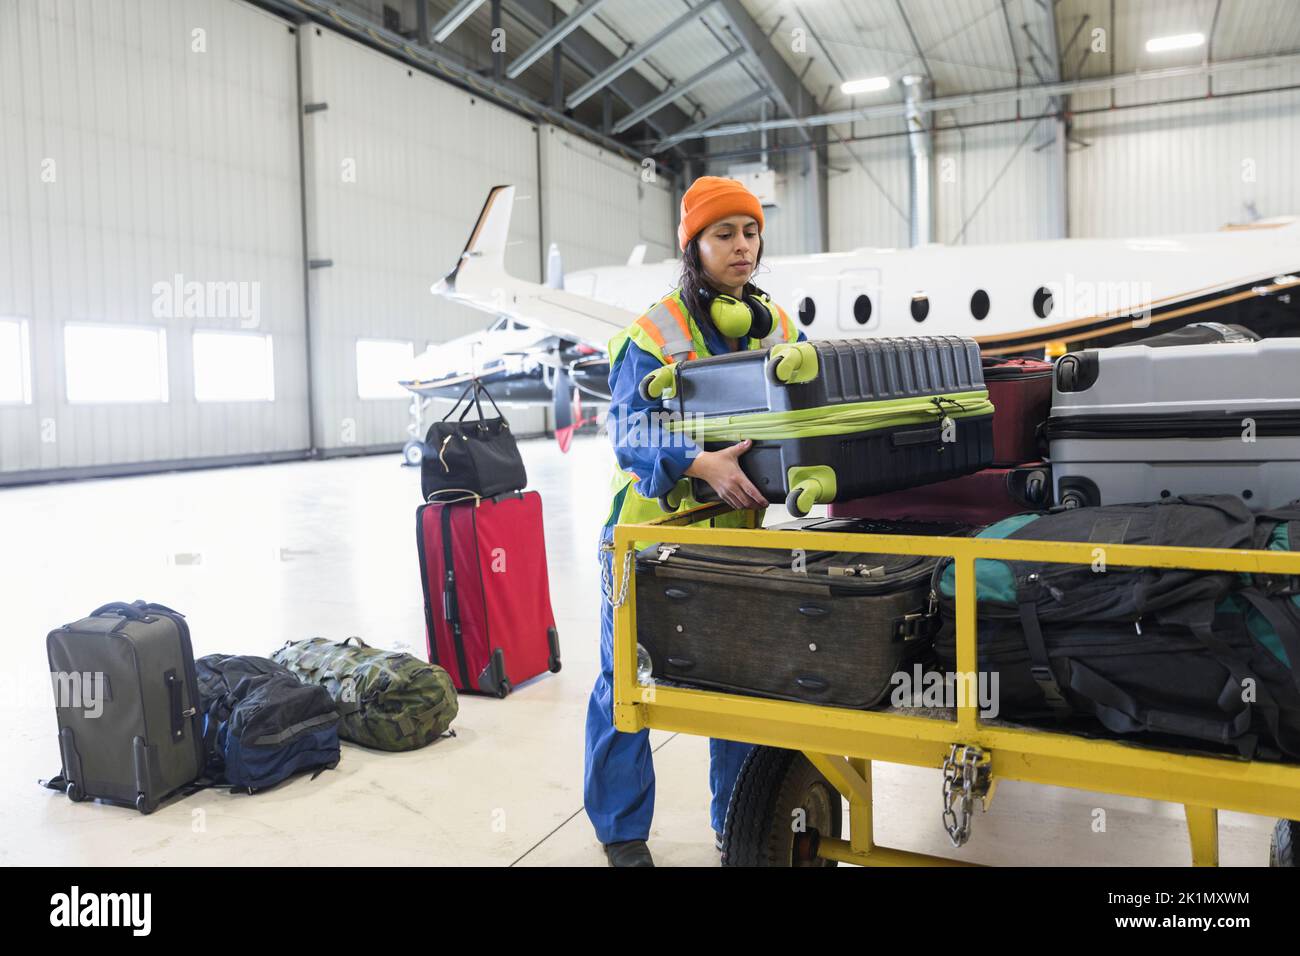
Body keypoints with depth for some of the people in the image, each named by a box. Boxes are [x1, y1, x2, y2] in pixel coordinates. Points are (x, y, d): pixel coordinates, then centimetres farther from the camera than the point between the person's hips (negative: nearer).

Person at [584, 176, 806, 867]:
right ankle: (621, 831, 25)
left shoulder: (778, 328, 7)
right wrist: (701, 463, -36)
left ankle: (735, 822, 32)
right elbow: (628, 431, -20)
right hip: (650, 532, -4)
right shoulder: (653, 333, -11)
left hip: (737, 529, 5)